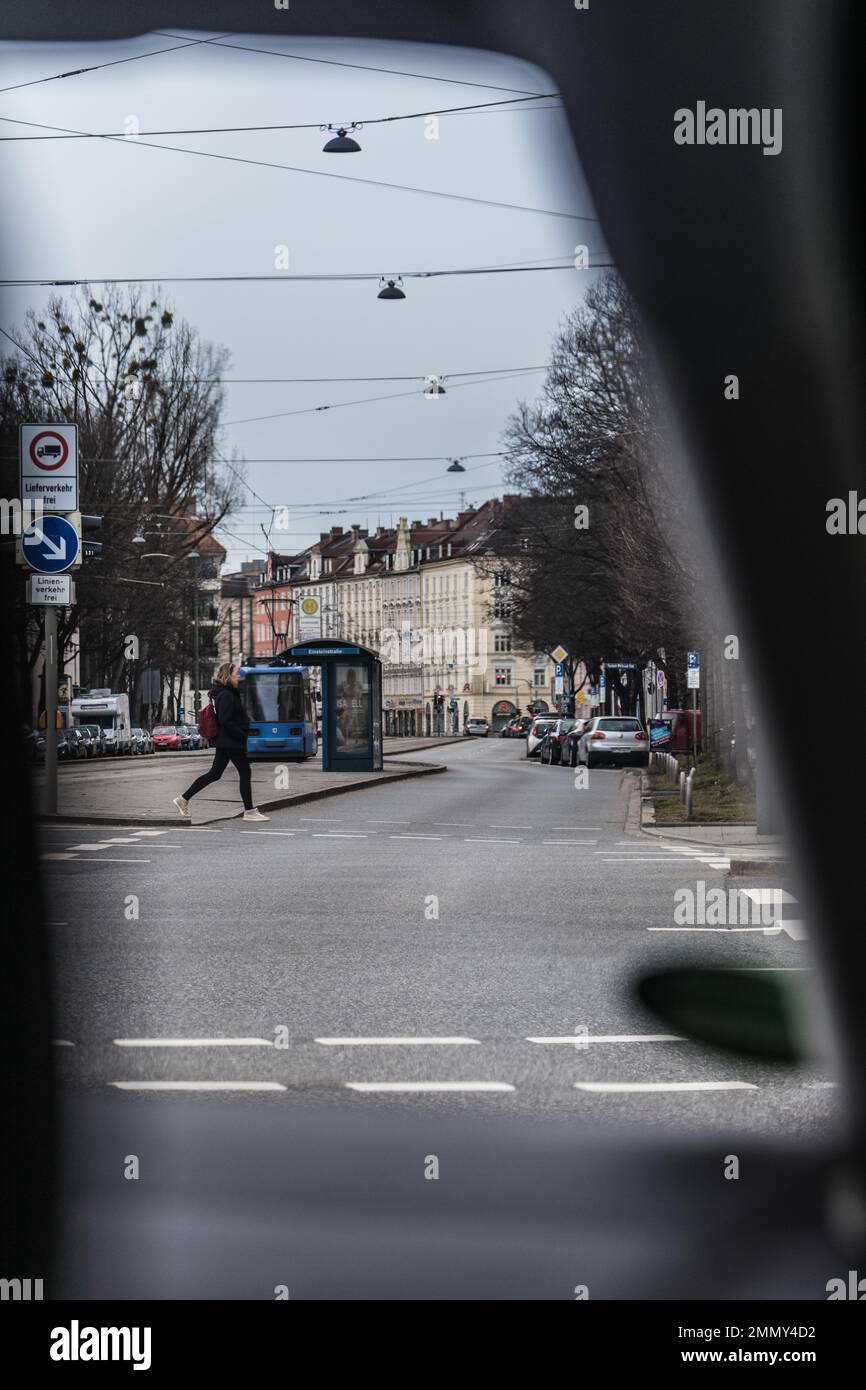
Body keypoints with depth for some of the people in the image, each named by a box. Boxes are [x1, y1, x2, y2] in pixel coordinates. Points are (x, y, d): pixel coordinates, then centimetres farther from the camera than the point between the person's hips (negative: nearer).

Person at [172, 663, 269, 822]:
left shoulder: (227, 693, 14)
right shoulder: (226, 695, -17)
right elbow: (226, 721, -23)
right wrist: (242, 735, -17)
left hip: (224, 741, 10)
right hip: (231, 742, -10)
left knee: (214, 774, 11)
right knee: (245, 773, -1)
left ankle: (183, 799, 11)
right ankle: (249, 811, 5)